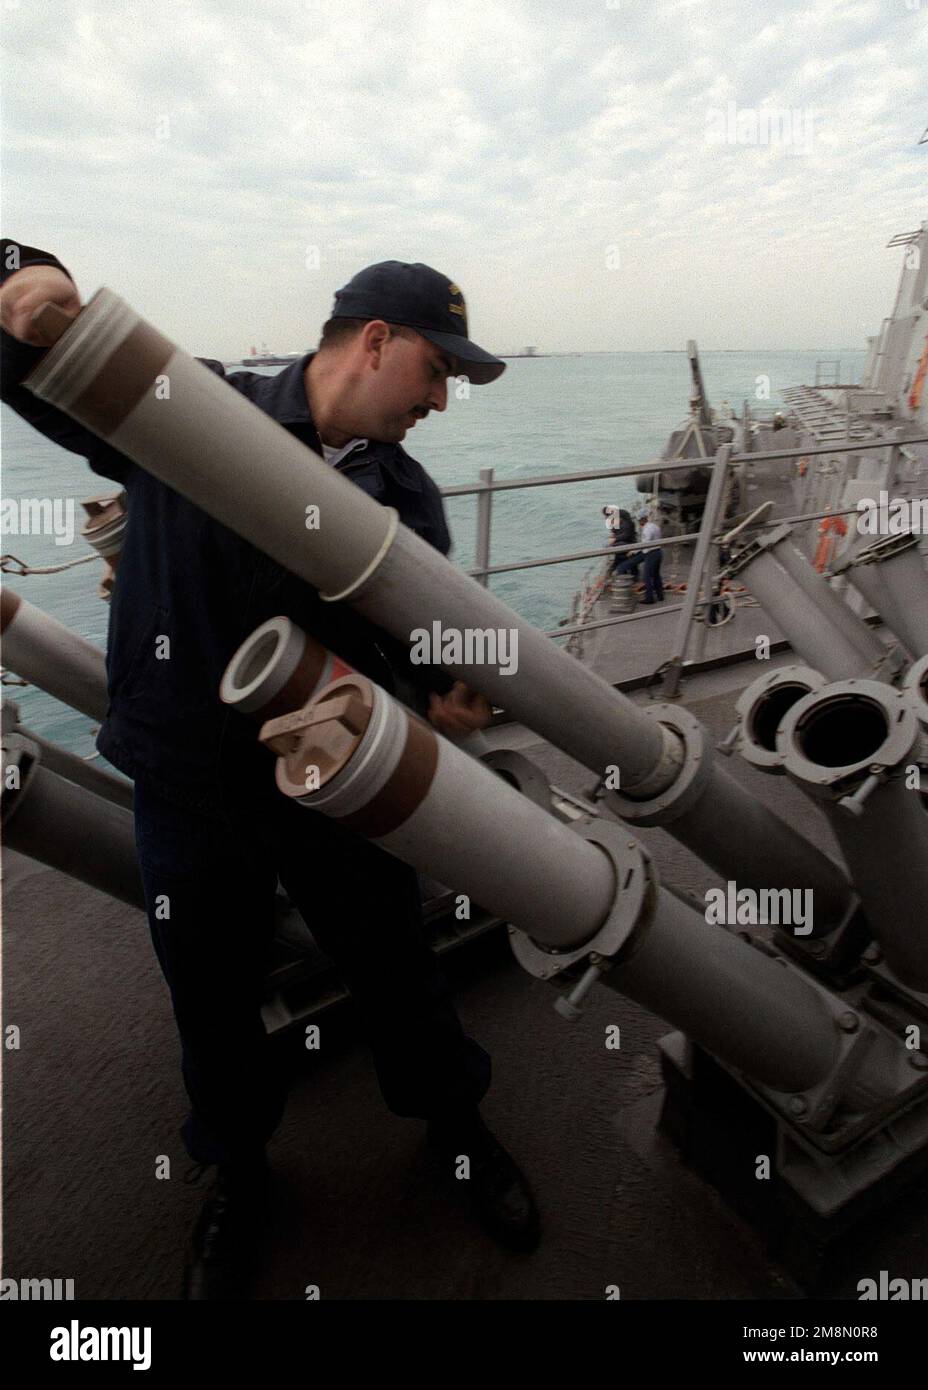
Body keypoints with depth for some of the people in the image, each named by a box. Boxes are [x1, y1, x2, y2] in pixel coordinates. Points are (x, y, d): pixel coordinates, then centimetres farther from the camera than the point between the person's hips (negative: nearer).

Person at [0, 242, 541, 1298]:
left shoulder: (406, 495, 0)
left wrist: (435, 696, -25)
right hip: (189, 795, -1)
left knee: (397, 975, 18)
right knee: (212, 1003, 19)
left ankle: (456, 1127, 50)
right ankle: (235, 1170, 52)